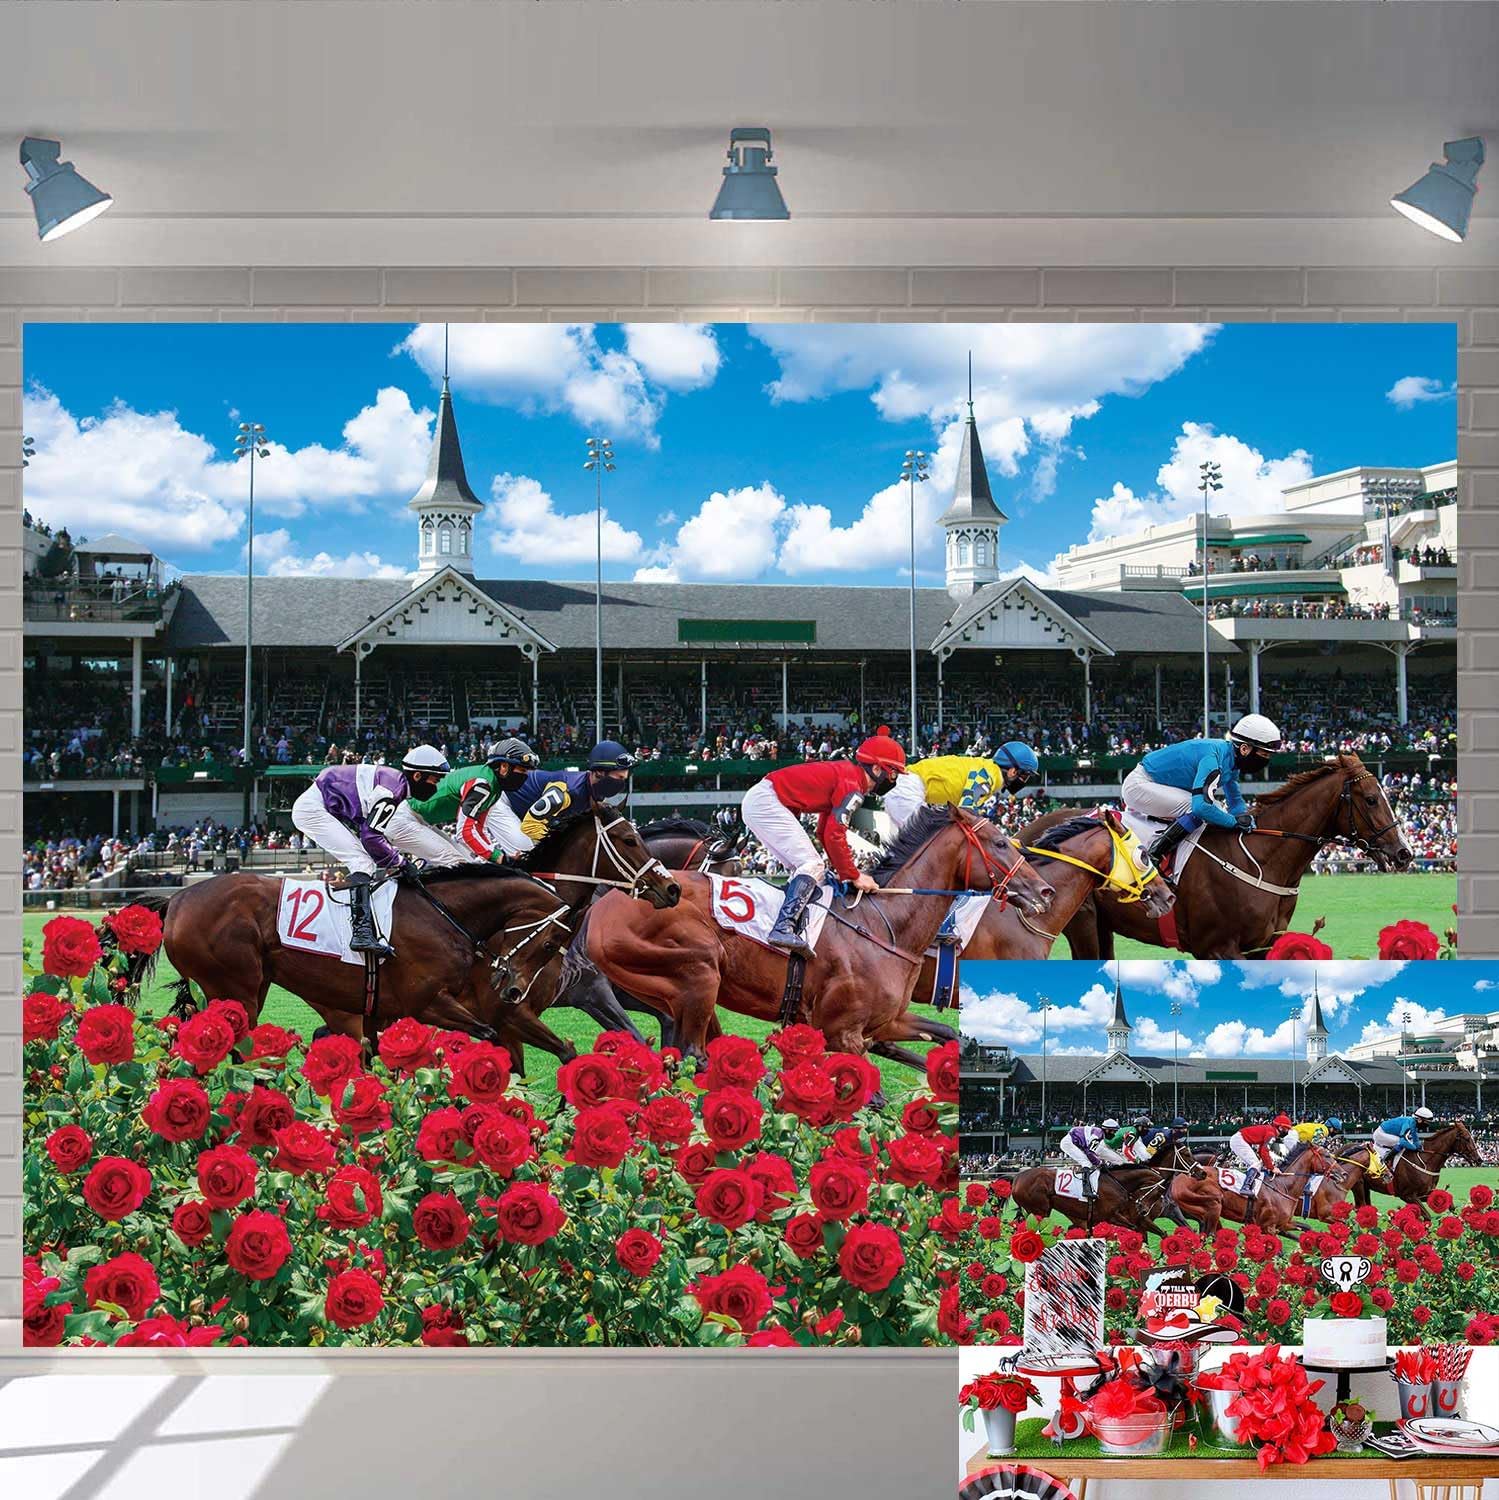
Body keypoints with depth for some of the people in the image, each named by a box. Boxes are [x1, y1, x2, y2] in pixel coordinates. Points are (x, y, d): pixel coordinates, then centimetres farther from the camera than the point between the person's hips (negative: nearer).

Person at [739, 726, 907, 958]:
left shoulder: (844, 773, 19)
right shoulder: (853, 786, -11)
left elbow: (824, 831, 21)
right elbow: (834, 835, -17)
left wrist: (845, 871, 16)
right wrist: (854, 876, -8)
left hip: (756, 802, 11)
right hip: (767, 802, -11)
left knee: (805, 868, 13)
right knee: (812, 865, -15)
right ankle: (784, 928, -29)